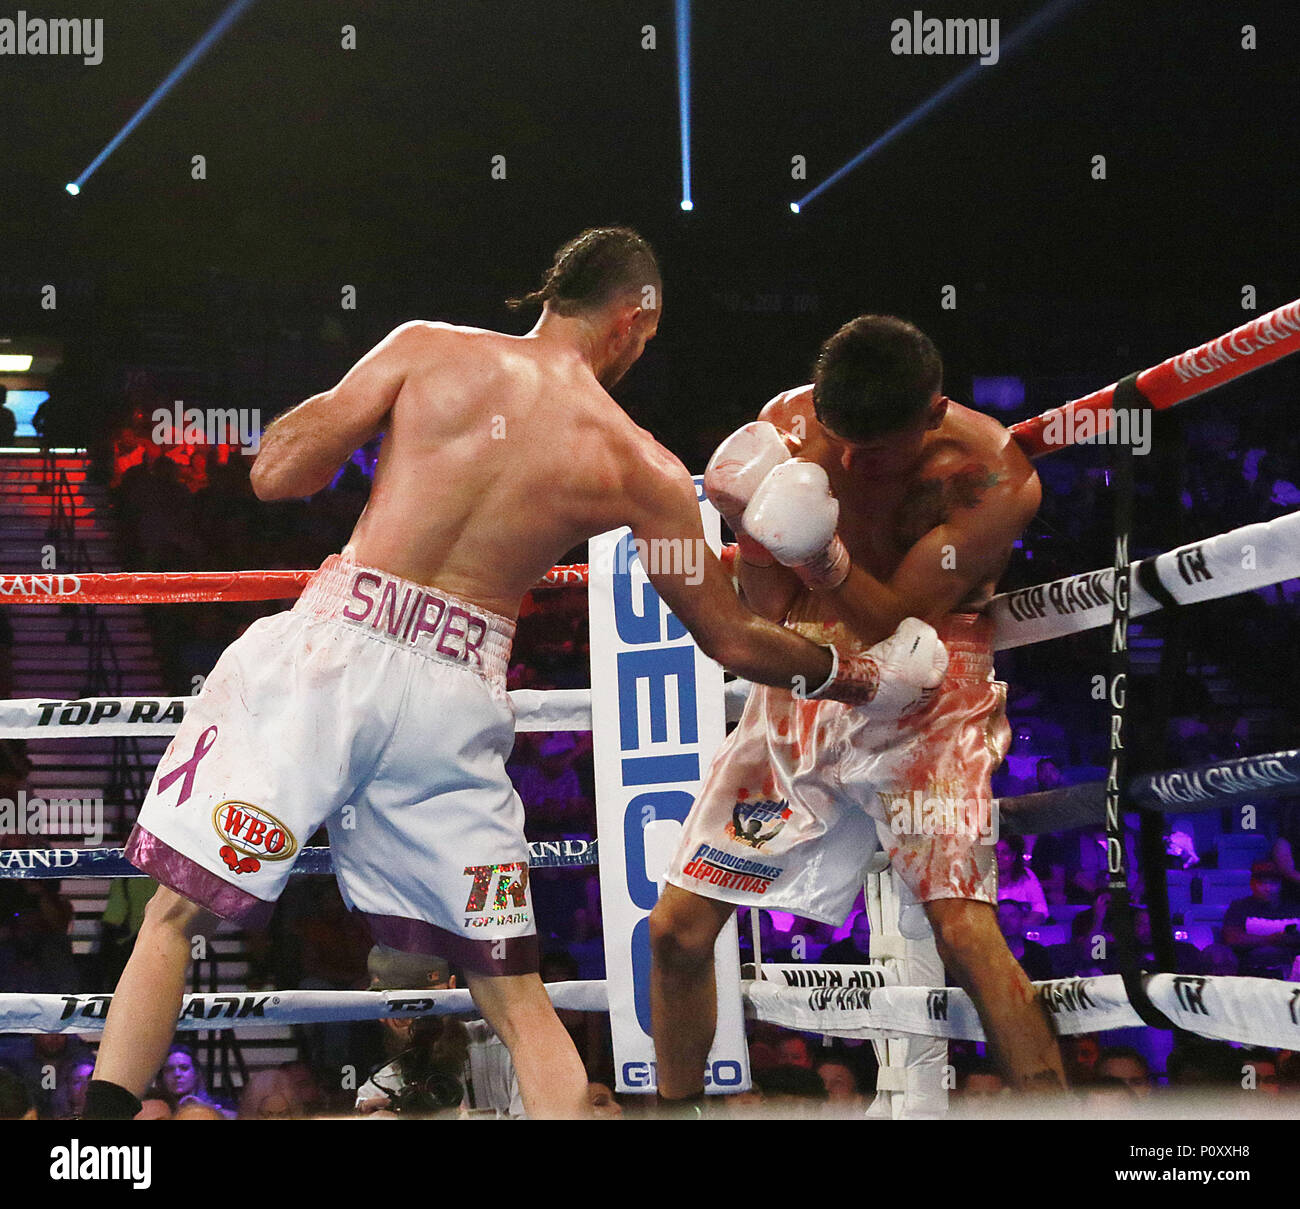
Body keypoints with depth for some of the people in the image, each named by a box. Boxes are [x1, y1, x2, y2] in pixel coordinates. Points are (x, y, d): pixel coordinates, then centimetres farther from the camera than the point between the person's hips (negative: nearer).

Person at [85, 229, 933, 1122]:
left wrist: (339, 411, 21)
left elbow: (276, 473, 1)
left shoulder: (429, 350, 2)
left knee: (175, 913, 7)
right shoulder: (641, 469, 7)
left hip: (330, 654, -1)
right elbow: (733, 642, 15)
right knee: (515, 992, 12)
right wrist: (857, 674, 32)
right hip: (458, 702, 1)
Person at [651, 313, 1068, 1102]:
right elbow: (774, 612, -4)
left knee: (964, 927, -23)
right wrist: (747, 526, -24)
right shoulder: (790, 424, -9)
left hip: (925, 706, -4)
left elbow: (898, 624, -21)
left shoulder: (994, 478, -19)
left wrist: (826, 558, -39)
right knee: (677, 929, 1)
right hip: (802, 693, 4)